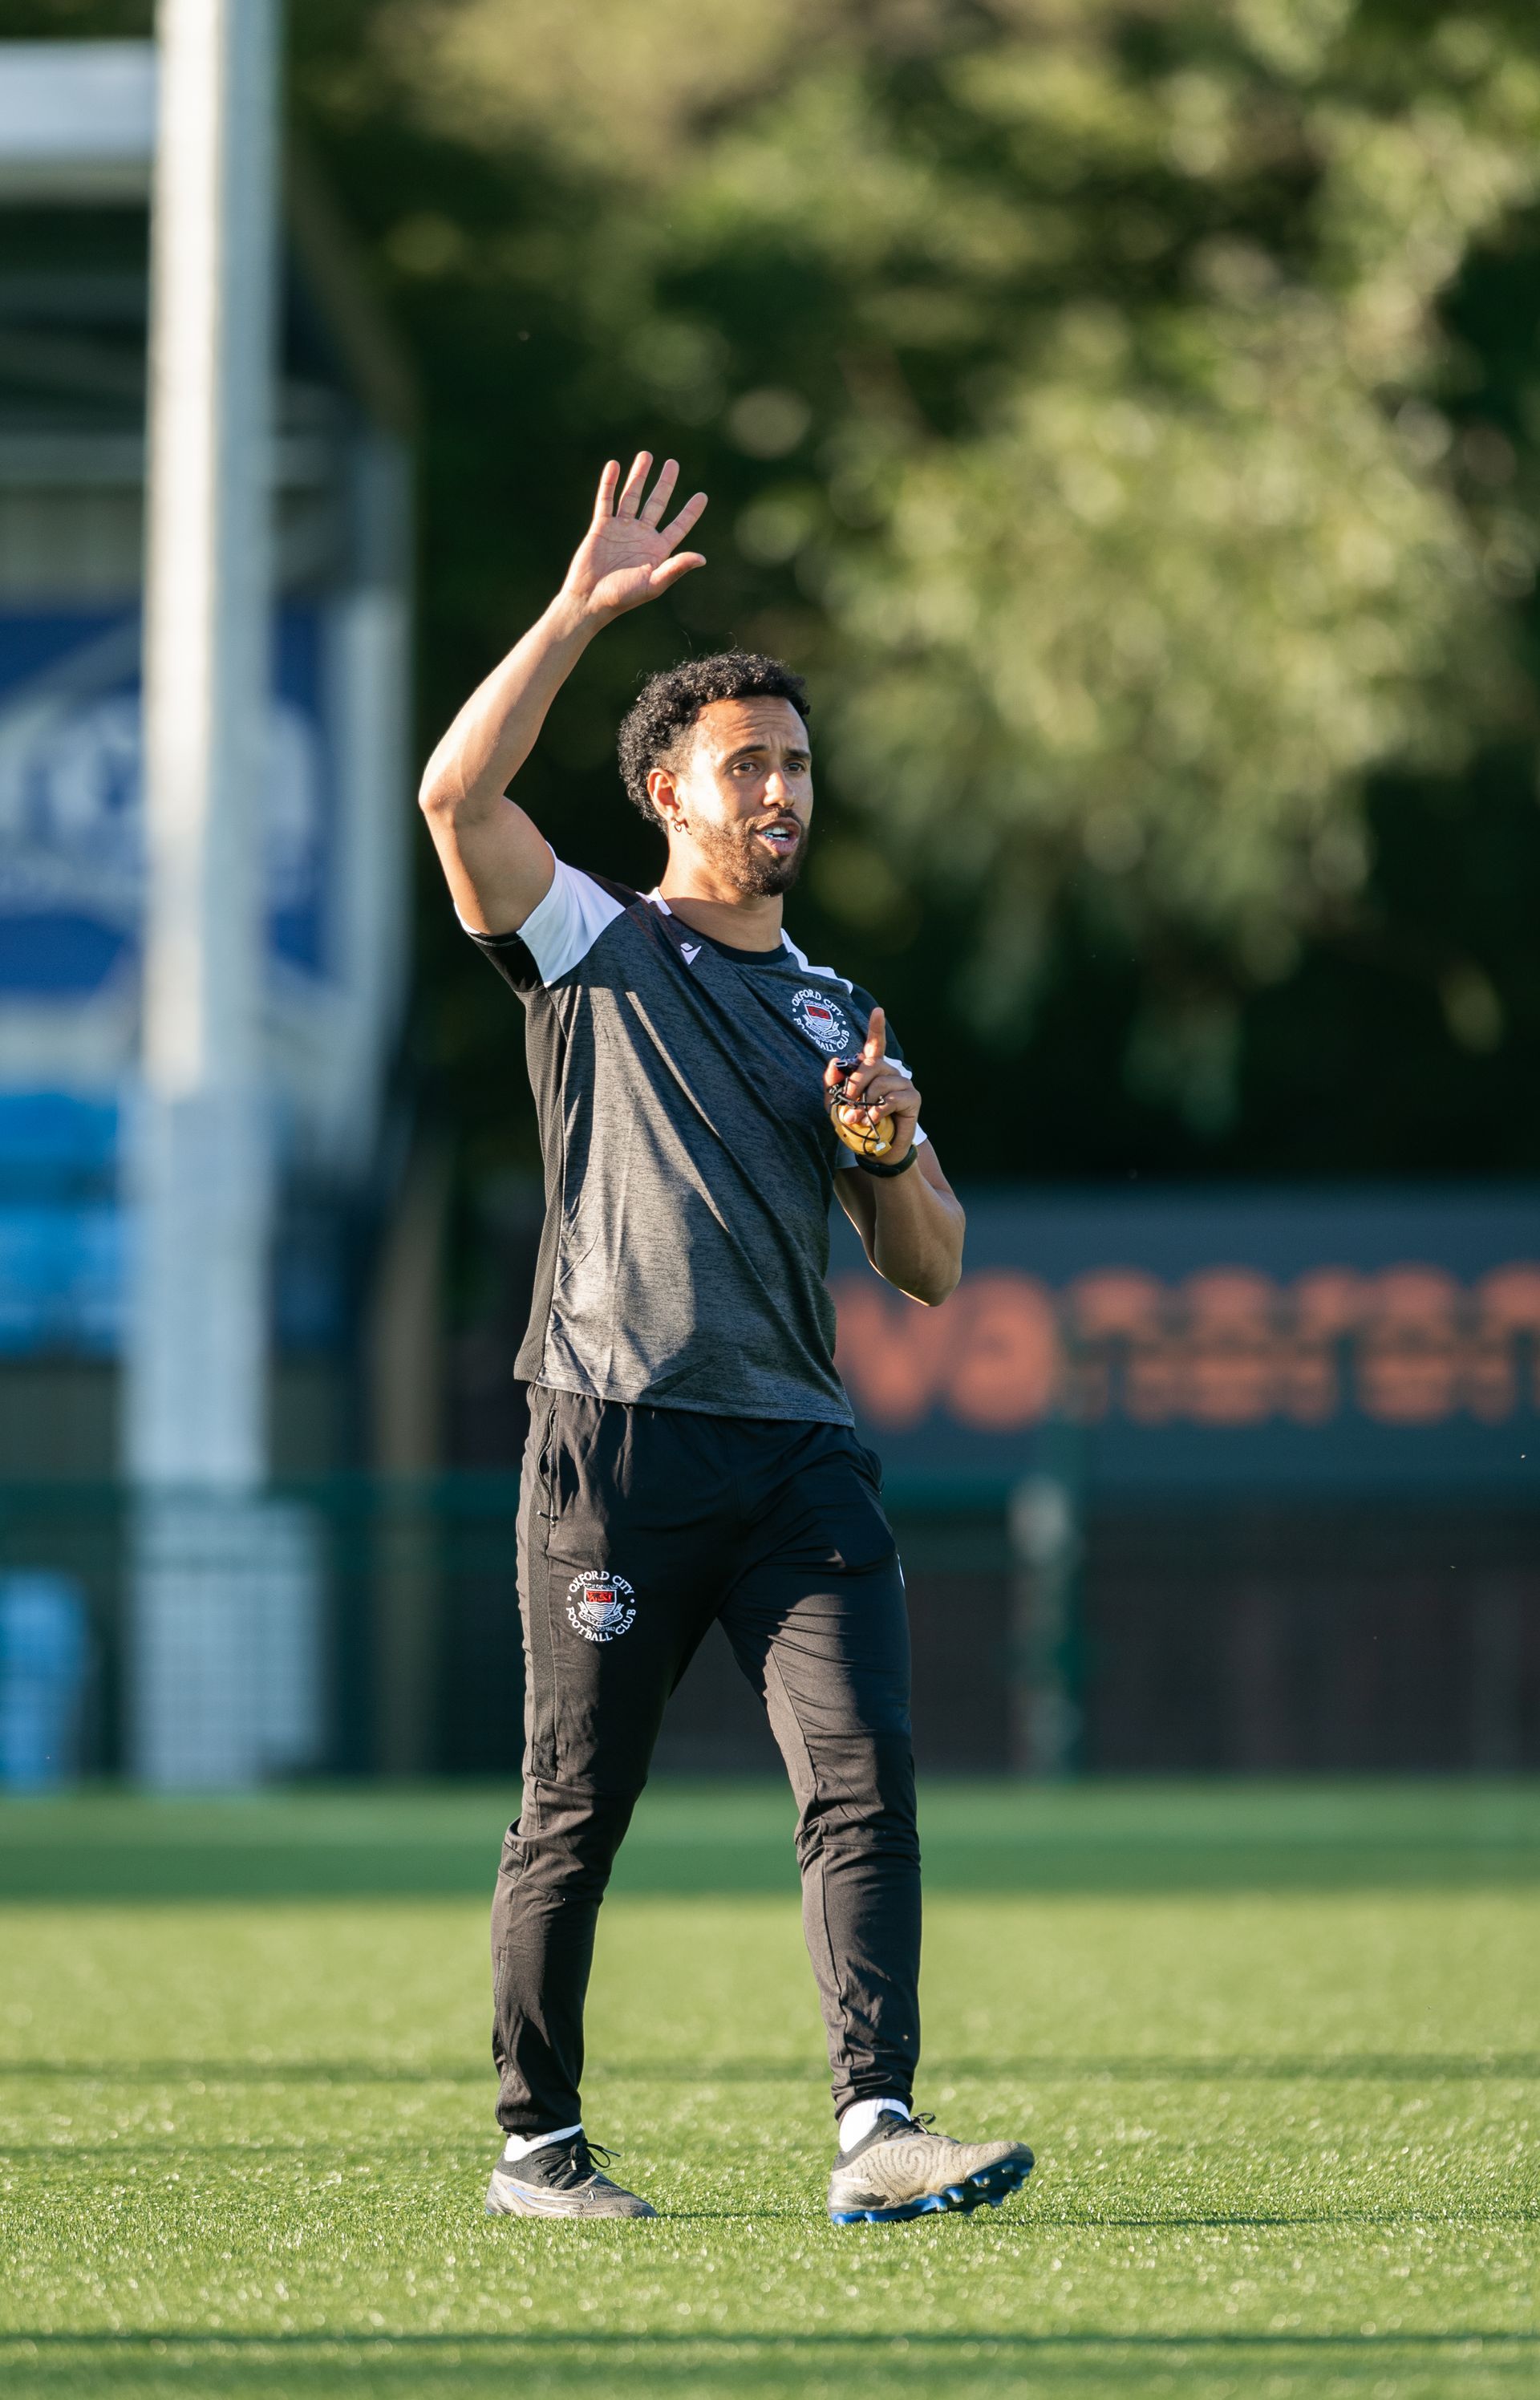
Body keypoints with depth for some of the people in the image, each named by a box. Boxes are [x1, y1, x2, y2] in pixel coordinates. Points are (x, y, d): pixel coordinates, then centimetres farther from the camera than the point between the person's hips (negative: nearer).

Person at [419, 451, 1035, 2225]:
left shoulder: (837, 1015, 22)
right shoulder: (590, 948, 9)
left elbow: (931, 1272, 21)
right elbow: (456, 792, -10)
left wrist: (888, 1146, 1)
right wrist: (581, 612, -14)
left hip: (797, 1448, 4)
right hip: (614, 1442, -4)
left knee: (864, 1769, -13)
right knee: (575, 1812, 0)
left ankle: (876, 2133, -21)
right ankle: (536, 2144, 13)